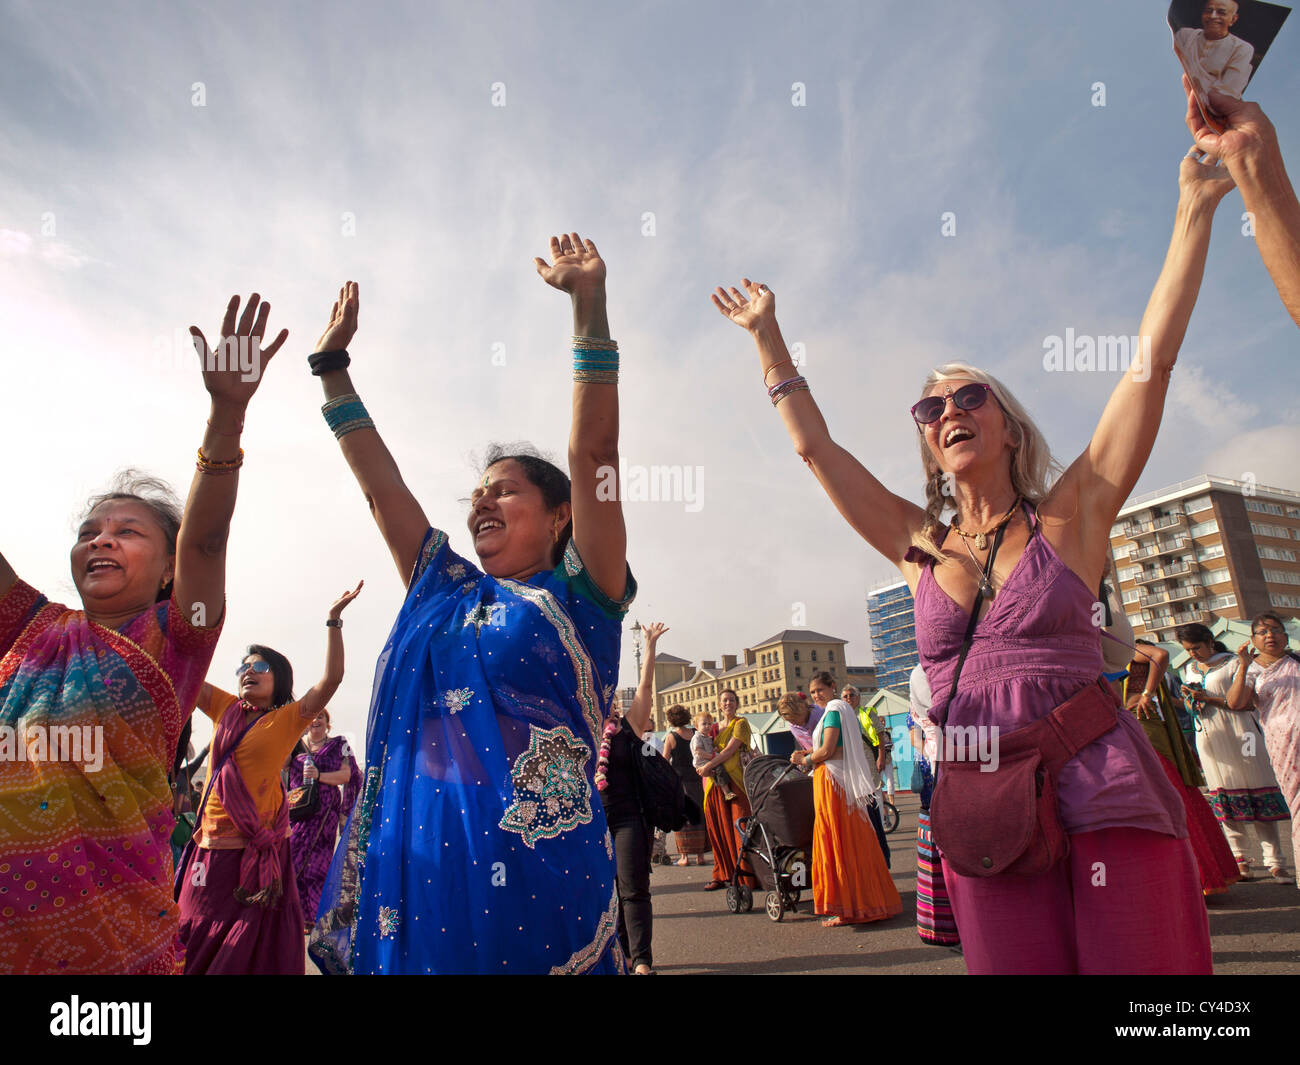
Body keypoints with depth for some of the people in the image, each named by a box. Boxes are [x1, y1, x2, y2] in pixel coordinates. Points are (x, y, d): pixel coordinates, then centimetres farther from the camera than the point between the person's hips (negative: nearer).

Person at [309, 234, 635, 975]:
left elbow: (594, 454, -8)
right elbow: (380, 482, 19)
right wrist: (332, 366, 22)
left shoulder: (578, 596, 1)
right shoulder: (443, 594, 15)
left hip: (537, 877, -4)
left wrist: (590, 303, -11)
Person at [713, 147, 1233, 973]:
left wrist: (1195, 210, 0)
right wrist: (768, 336, 17)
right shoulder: (919, 545, 9)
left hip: (1108, 797, -2)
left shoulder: (1071, 517, 3)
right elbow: (815, 444, 12)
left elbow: (1154, 360, -1)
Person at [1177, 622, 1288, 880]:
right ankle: (1238, 858, 7)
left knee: (1254, 787, -4)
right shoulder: (1189, 670, 16)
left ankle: (1273, 858, 2)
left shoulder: (1232, 664, 0)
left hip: (1237, 733, -4)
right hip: (1208, 737, 4)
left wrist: (1208, 698, -15)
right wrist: (1188, 699, -1)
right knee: (1224, 793, 3)